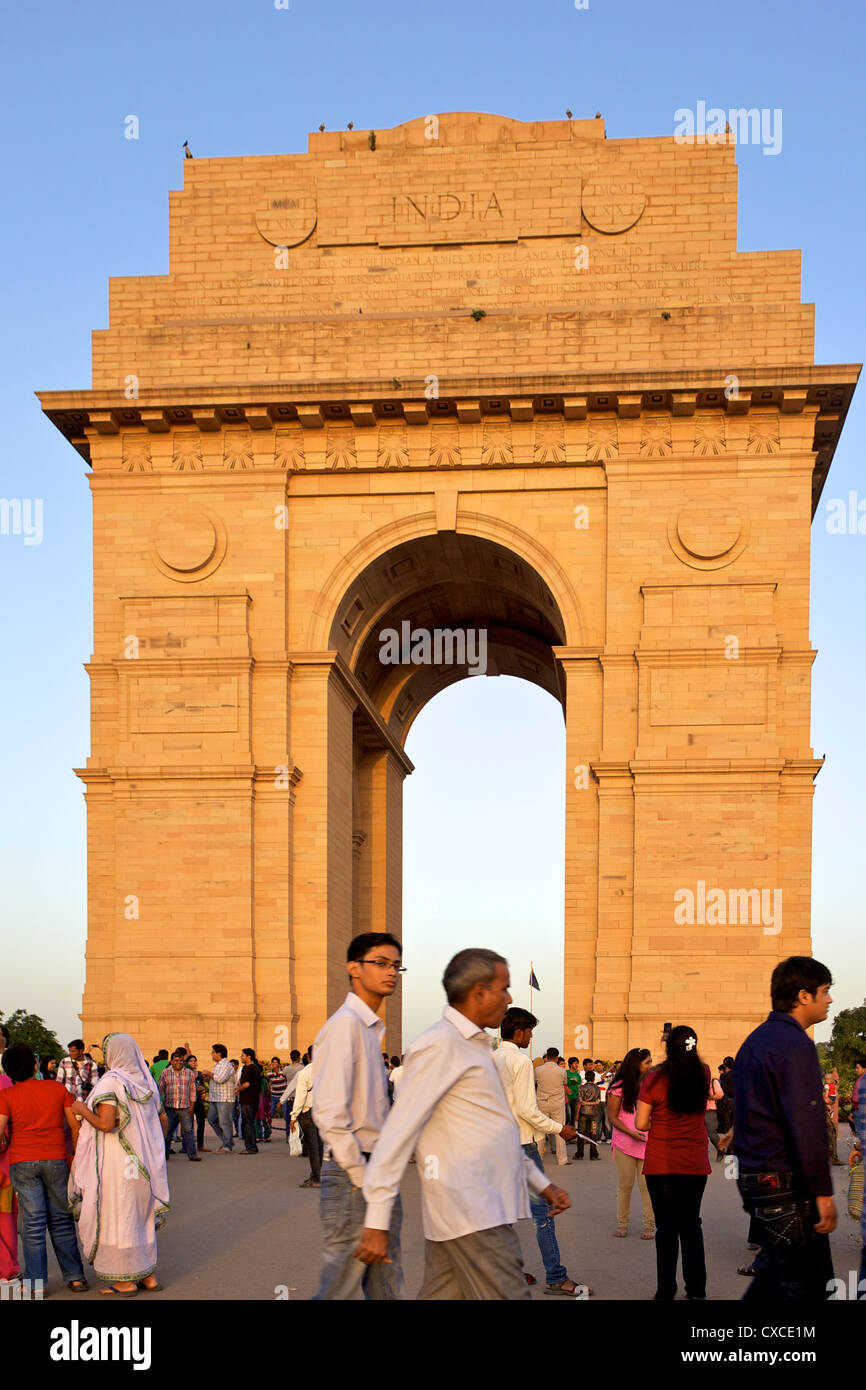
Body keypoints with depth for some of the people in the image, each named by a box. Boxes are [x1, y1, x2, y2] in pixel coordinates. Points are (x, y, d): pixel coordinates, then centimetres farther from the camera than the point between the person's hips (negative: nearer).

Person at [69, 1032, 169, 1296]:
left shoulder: (111, 1081, -14)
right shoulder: (146, 1082, 8)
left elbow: (106, 1124, -22)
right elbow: (163, 1120, 14)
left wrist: (82, 1110, -7)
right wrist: (154, 1149, 25)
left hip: (115, 1163, -7)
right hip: (143, 1162, 7)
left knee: (116, 1217, 2)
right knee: (142, 1217, 16)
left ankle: (126, 1281, 7)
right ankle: (148, 1276, 20)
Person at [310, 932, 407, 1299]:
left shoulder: (373, 1028, 17)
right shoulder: (345, 1024, -12)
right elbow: (329, 1112, -19)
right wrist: (362, 1178, -17)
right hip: (352, 1172, -9)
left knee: (387, 1285, 11)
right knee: (342, 1286, -5)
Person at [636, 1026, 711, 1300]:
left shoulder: (655, 1079, -11)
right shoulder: (703, 1075, -3)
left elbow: (640, 1123, -8)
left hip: (661, 1164, -3)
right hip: (696, 1164, 3)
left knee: (666, 1226, 3)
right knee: (691, 1224, 15)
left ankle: (666, 1290, 4)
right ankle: (696, 1289, 20)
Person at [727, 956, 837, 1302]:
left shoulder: (755, 1040, 14)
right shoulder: (796, 1045, -16)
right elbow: (807, 1126, -21)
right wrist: (823, 1192, -18)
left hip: (752, 1176, 10)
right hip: (785, 1182, -10)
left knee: (775, 1268, 18)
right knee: (809, 1285, -3)